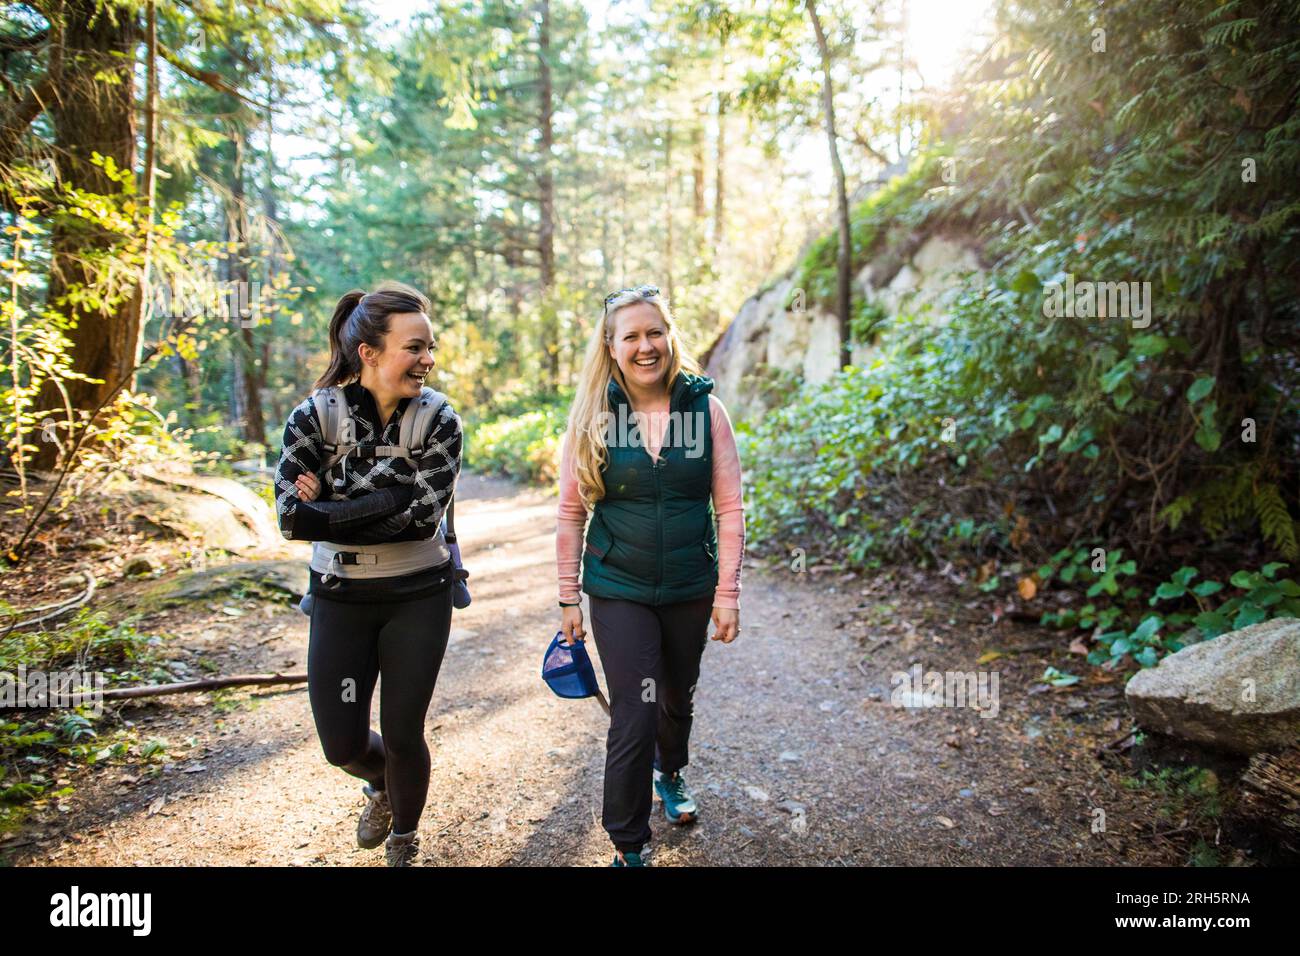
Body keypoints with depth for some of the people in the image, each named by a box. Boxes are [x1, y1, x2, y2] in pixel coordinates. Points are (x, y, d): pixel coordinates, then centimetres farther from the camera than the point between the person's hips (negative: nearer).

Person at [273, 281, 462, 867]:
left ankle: (403, 843, 36)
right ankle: (382, 787, 44)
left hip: (418, 598, -1)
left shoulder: (439, 420, -10)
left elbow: (424, 515, -21)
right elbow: (292, 519, -18)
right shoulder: (315, 416, -9)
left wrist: (330, 510, -22)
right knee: (342, 744, 6)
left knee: (403, 736, 6)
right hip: (340, 599, 1)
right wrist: (391, 498, -25)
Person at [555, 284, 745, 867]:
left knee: (677, 699, 21)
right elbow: (571, 514, -1)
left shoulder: (705, 409, -5)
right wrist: (568, 598, 0)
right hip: (619, 592, -2)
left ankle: (670, 773, 53)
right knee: (633, 718, -4)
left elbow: (729, 507, -4)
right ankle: (628, 847, 17)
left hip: (690, 589, 2)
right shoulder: (591, 418, -6)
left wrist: (728, 592, -6)